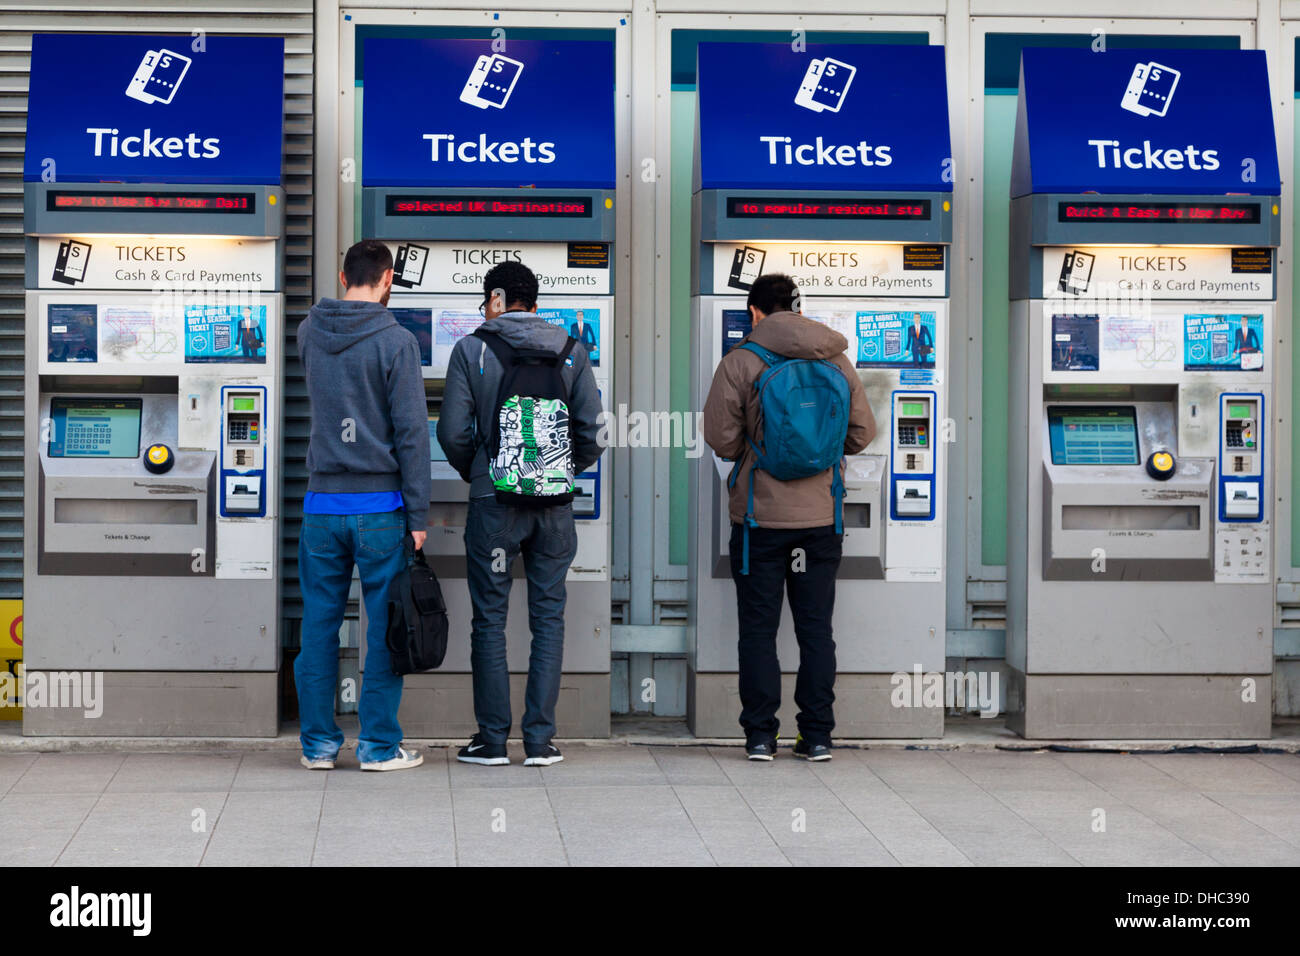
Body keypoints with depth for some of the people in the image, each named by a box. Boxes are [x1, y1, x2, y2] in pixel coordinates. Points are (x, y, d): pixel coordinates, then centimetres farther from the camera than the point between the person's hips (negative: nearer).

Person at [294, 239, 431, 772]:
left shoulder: (309, 332, 6)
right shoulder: (396, 342, -8)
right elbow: (411, 432, -10)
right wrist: (418, 515, -7)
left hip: (321, 503, 4)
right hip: (380, 506, -4)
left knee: (319, 624, 9)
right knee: (385, 626, 3)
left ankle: (318, 743, 13)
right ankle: (379, 744, 6)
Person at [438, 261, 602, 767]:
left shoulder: (471, 350, -2)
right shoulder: (570, 351, 4)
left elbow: (453, 432, -7)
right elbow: (594, 430, 1)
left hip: (494, 502, -2)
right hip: (554, 506, 2)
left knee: (490, 620, 5)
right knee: (548, 618, 7)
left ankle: (493, 739, 7)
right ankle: (539, 739, 6)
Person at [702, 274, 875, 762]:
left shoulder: (739, 362, -7)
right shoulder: (837, 360, 2)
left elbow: (721, 440, -8)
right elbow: (862, 433, 6)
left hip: (760, 516, -2)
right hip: (819, 515, 3)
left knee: (759, 630, 6)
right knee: (816, 629, 9)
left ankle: (760, 736, 7)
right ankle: (817, 736, 10)